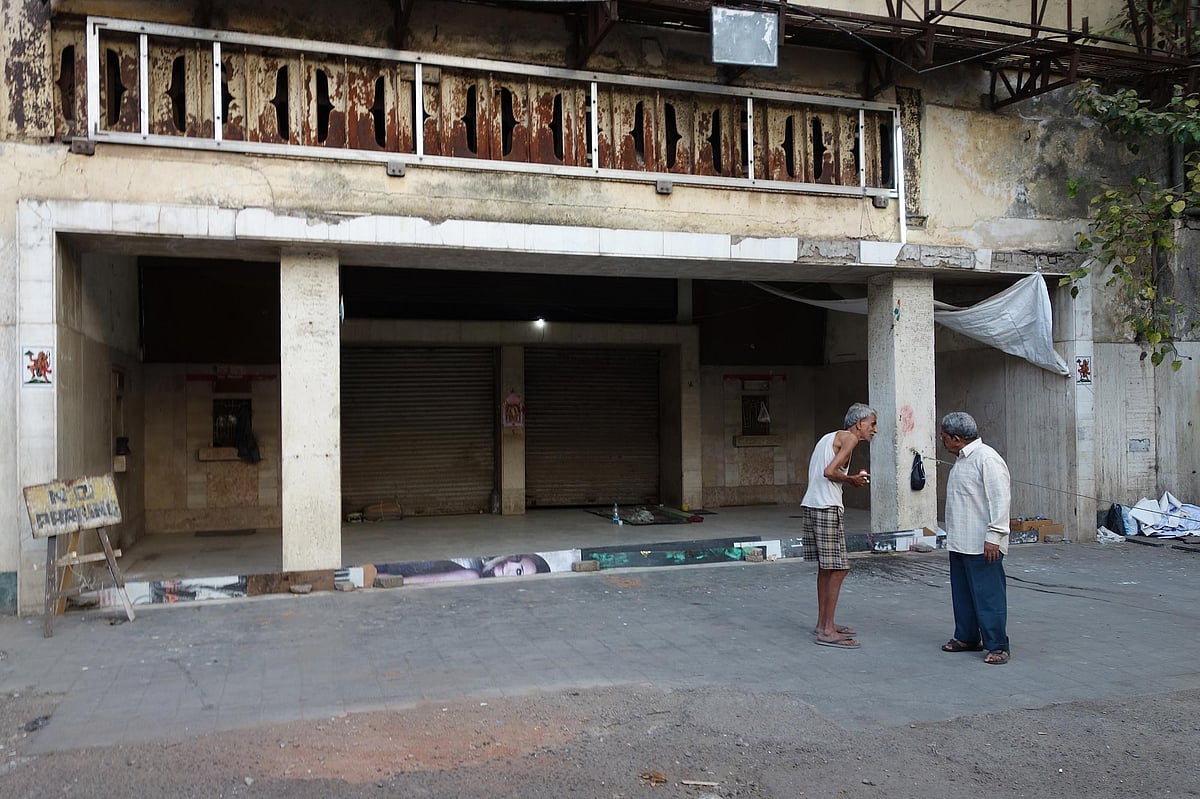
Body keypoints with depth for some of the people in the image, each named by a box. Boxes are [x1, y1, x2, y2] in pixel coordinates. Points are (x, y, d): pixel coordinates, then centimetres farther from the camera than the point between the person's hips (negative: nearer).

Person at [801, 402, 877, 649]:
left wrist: (851, 478, 16)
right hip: (827, 508, -10)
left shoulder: (829, 437, 22)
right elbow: (829, 472, -18)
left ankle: (823, 623, 23)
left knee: (825, 567, 16)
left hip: (810, 505, 10)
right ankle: (827, 631, -4)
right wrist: (852, 480, -2)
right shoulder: (849, 438, -6)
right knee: (837, 569, -6)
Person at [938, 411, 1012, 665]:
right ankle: (967, 637, 28)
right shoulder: (962, 460, 16)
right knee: (962, 594, 16)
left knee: (988, 596, -4)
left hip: (982, 546, -10)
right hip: (960, 543, 10)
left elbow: (999, 499, -20)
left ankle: (997, 646, 3)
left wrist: (994, 536, -23)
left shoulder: (987, 458, -15)